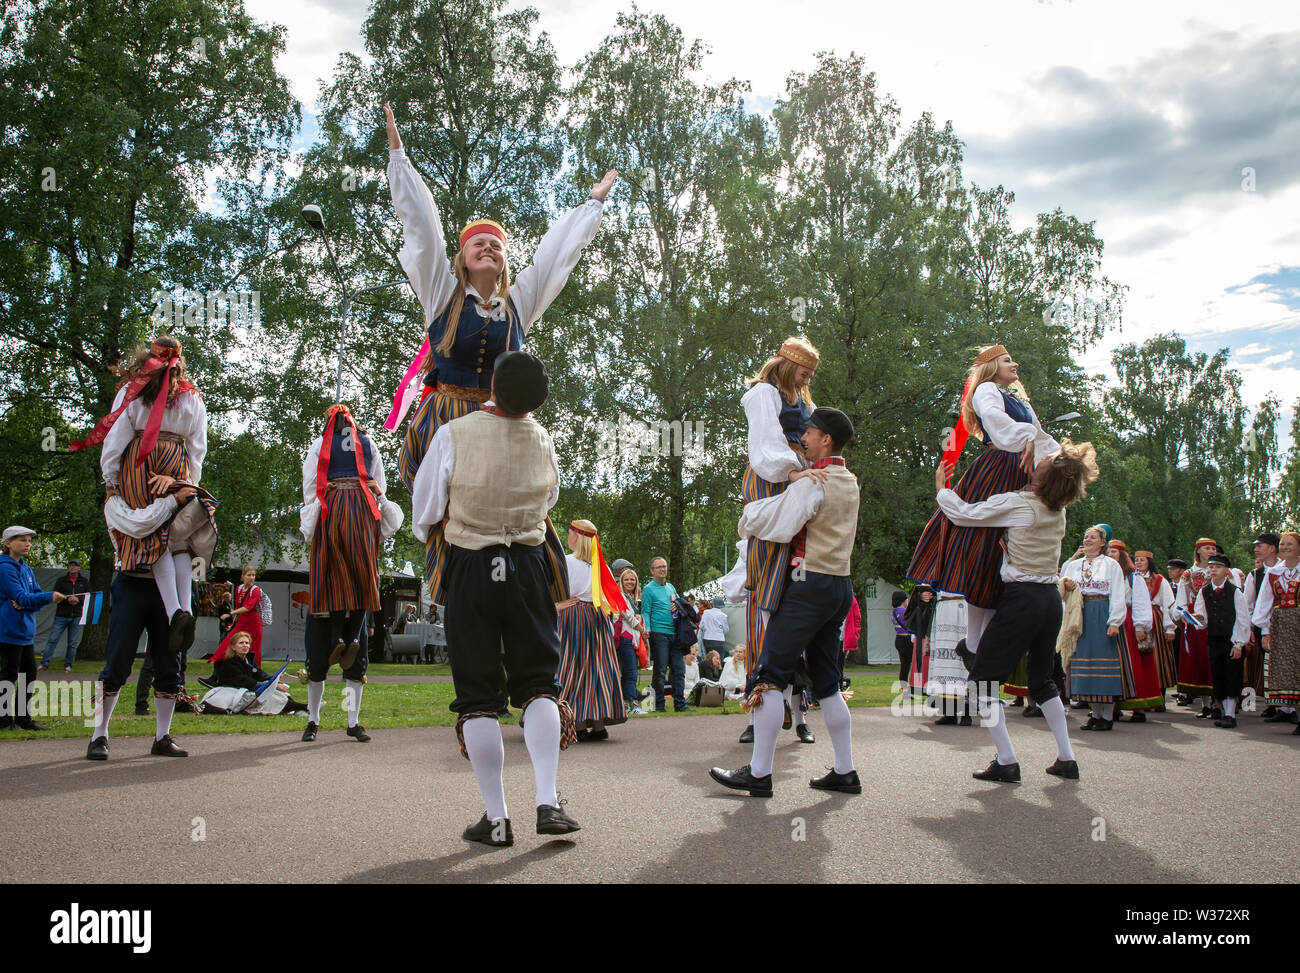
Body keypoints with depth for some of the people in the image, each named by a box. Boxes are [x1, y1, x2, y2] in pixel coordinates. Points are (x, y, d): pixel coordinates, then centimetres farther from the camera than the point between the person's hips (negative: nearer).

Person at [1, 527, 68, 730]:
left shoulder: (27, 569, 15)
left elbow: (37, 596, 11)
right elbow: (21, 597, -19)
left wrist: (25, 604, -11)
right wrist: (50, 596, -30)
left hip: (26, 630, 8)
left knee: (30, 674, 9)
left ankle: (23, 718, 16)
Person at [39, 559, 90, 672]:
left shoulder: (84, 581, 11)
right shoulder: (61, 580, 9)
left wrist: (78, 599, -13)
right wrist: (68, 599, -14)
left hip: (77, 616, 0)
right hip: (61, 616, 0)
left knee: (73, 643, 2)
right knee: (53, 639, -4)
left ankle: (68, 665, 11)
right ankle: (44, 663, 0)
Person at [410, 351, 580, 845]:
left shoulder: (454, 434, -10)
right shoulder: (542, 438, 1)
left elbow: (426, 510, 0)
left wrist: (425, 532, 23)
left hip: (470, 569, -2)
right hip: (528, 567, 2)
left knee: (478, 693, 5)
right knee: (539, 682, 9)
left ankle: (496, 818, 7)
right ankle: (548, 801, -3)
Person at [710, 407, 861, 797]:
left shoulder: (812, 482, -13)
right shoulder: (849, 482, 15)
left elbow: (782, 527, -20)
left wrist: (749, 513, -3)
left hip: (810, 585, -9)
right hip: (841, 586, 9)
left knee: (769, 676, -4)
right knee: (826, 681, 14)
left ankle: (759, 773, -2)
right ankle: (845, 772, 16)